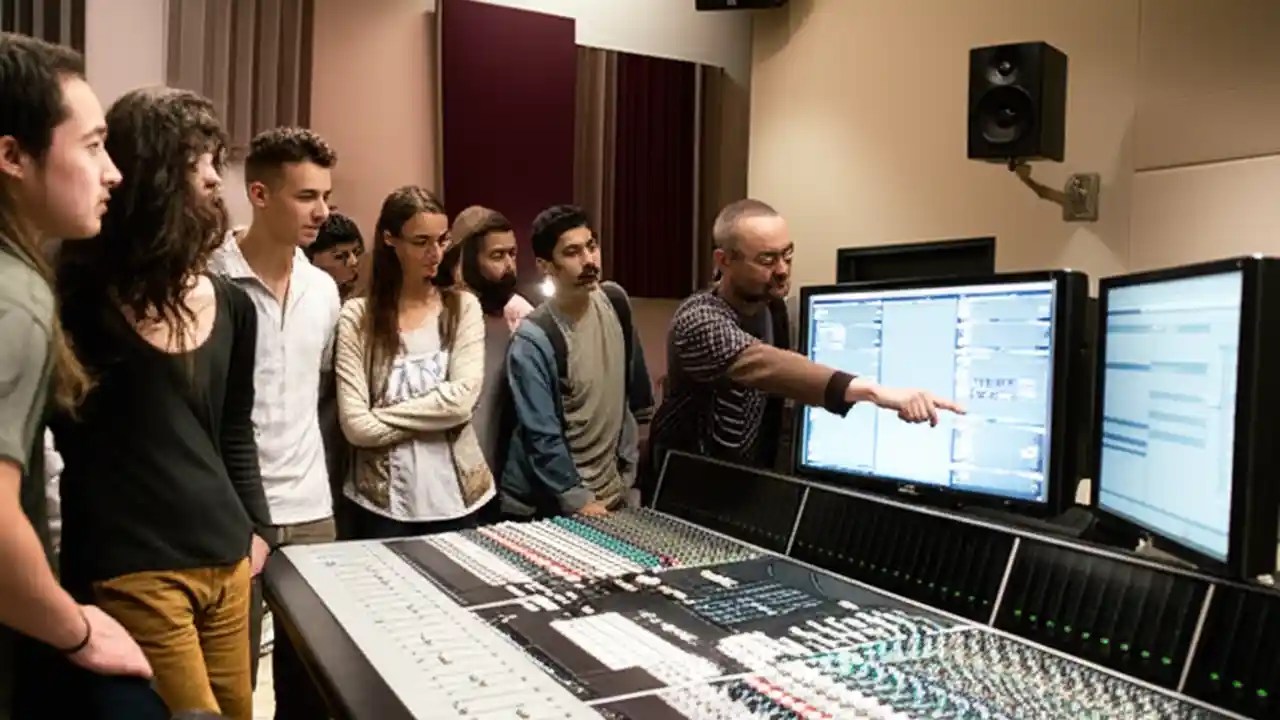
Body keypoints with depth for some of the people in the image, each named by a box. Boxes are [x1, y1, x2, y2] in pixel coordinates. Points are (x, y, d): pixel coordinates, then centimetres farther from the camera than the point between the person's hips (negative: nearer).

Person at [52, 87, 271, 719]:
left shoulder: (230, 304, 7)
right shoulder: (80, 298, -8)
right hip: (131, 571, -5)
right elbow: (63, 439, -6)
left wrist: (256, 527, 11)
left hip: (227, 561, 6)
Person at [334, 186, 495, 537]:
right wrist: (434, 416, -11)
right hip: (382, 501, -1)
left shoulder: (464, 307, 0)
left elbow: (462, 398, -13)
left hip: (455, 497, 1)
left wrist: (385, 415, -12)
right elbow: (356, 425, -11)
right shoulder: (358, 316, -5)